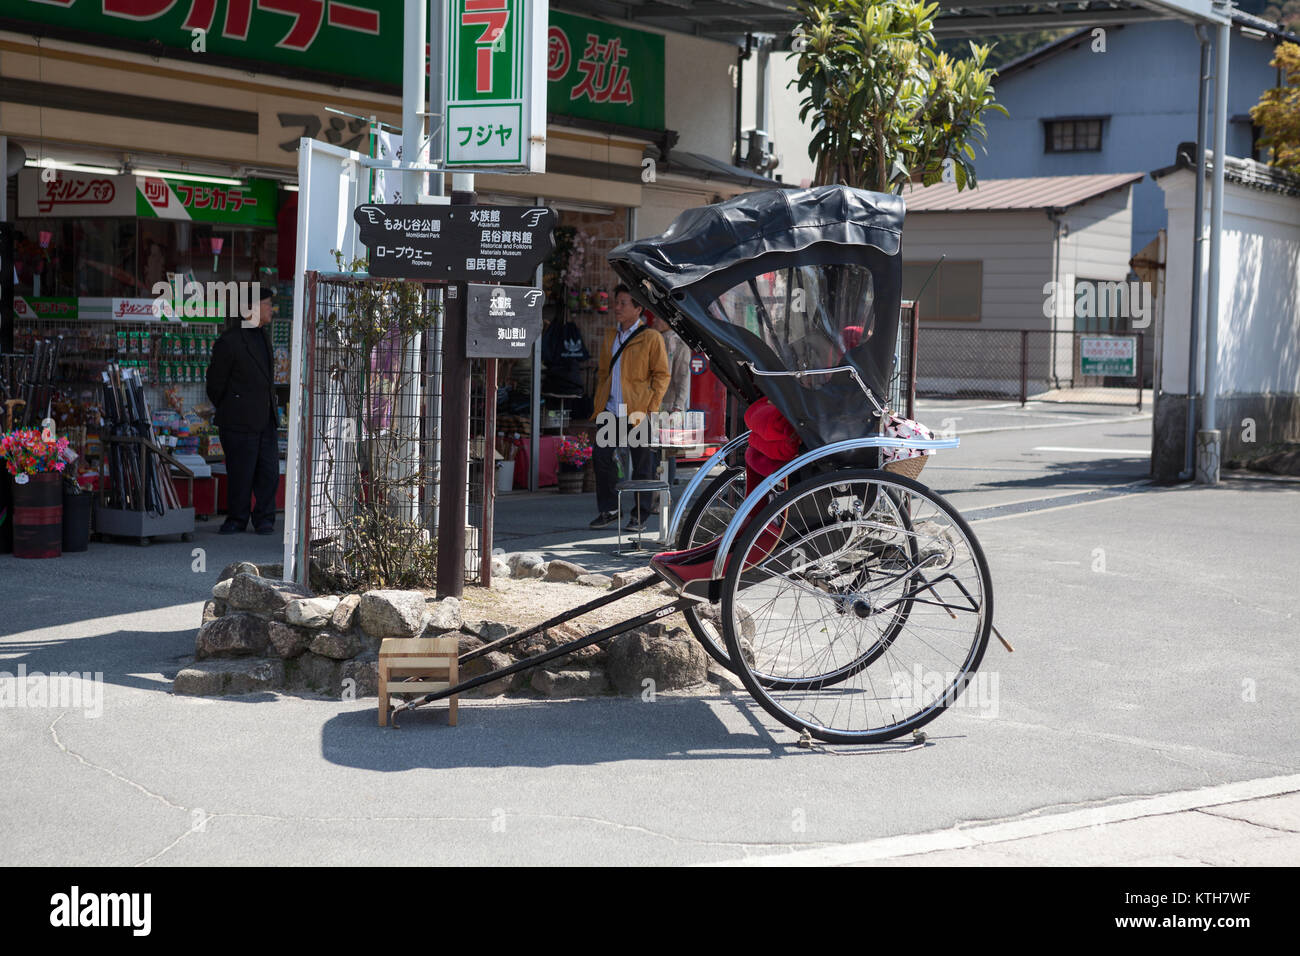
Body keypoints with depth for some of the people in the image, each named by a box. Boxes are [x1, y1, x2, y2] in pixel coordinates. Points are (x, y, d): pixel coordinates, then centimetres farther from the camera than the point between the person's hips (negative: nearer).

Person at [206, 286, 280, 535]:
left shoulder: (262, 334, 13)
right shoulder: (229, 342, -12)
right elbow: (215, 383, -5)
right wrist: (228, 413, 6)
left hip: (265, 419, 7)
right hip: (240, 421, -7)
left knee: (268, 470, 5)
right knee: (240, 471, -2)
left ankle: (264, 519, 14)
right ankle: (237, 519, 11)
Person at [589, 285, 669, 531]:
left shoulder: (651, 338, -4)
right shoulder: (610, 336, 14)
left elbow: (662, 375, -4)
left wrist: (652, 407, -11)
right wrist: (599, 403, 12)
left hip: (638, 411, -6)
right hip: (611, 411, 6)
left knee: (642, 464, 2)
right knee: (601, 457, 1)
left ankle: (640, 515, 10)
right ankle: (609, 510, 14)